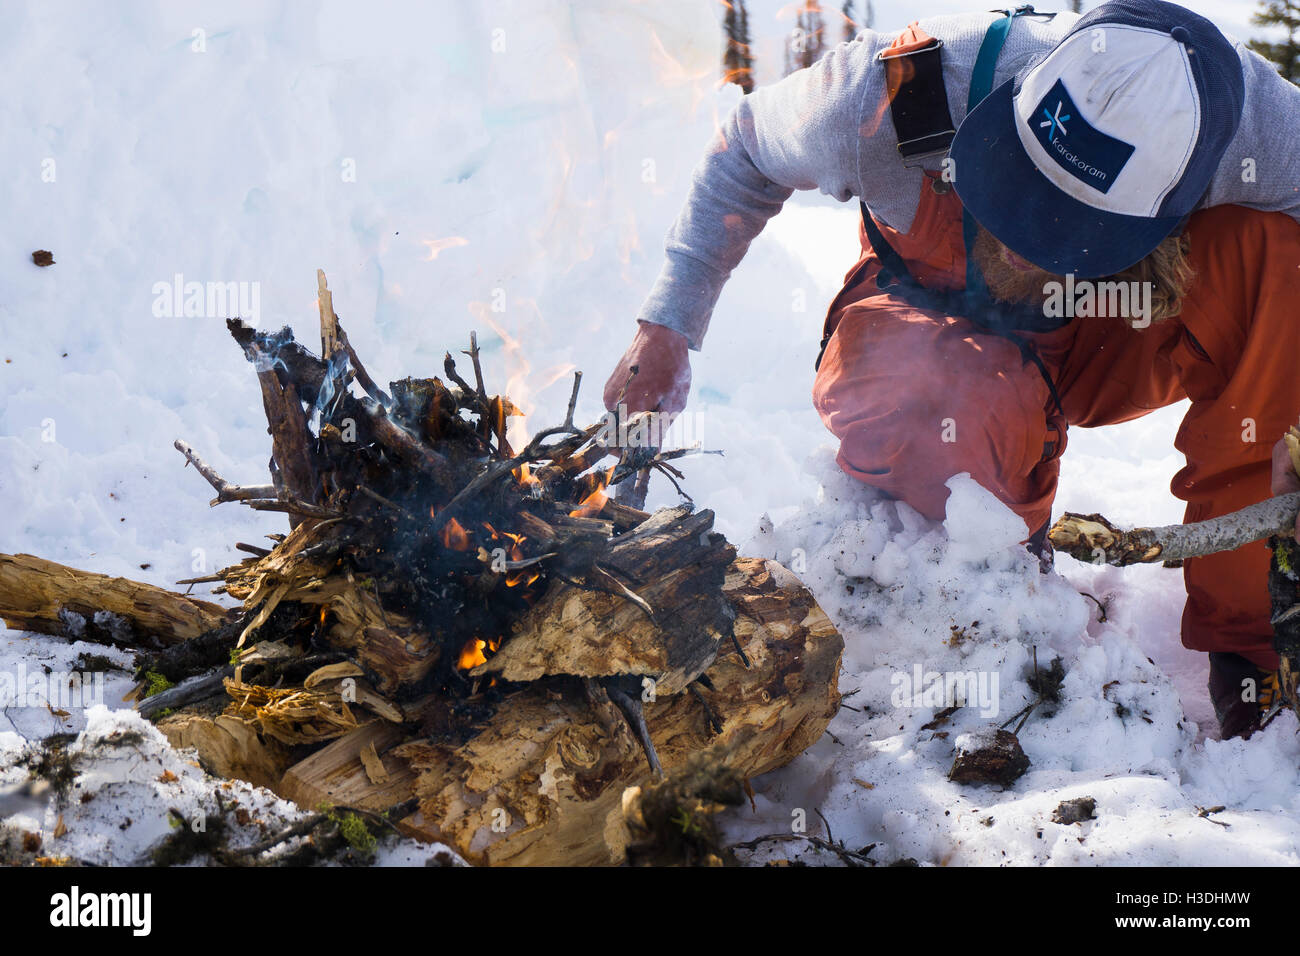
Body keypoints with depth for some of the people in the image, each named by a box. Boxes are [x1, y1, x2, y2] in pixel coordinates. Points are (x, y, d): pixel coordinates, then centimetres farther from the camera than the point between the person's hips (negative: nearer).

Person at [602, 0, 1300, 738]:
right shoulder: (891, 95, -32)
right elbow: (748, 151, -10)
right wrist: (667, 327, -13)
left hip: (1108, 339, 2)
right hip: (932, 333, -2)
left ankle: (1239, 625, -16)